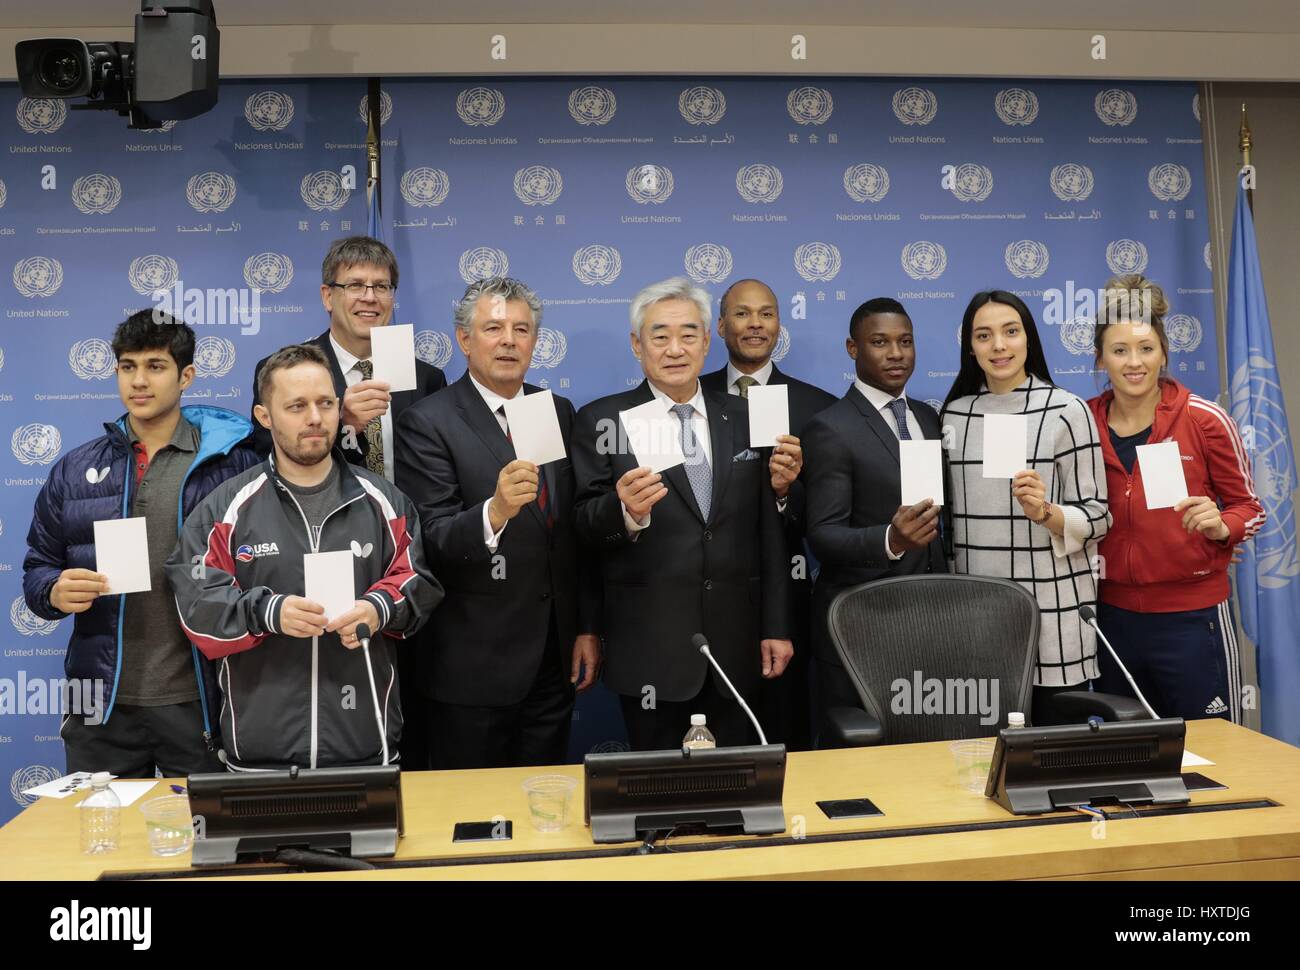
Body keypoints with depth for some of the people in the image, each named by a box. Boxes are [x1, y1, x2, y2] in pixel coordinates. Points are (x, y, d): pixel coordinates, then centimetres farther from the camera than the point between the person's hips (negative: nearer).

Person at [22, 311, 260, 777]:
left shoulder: (233, 462, -3)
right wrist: (55, 591, -9)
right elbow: (37, 569, 12)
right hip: (103, 704, 3)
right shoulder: (74, 471, 9)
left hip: (200, 702, -2)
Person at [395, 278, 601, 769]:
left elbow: (575, 531, 12)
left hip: (554, 658, 5)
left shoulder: (559, 412, 9)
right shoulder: (427, 423, -9)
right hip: (473, 666, -5)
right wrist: (494, 512, -34)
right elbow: (431, 543, -16)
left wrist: (587, 627, 9)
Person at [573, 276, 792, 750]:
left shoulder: (744, 419, 7)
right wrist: (626, 511, -27)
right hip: (649, 647, -3)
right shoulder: (601, 421, -2)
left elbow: (769, 532, 8)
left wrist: (776, 627, 7)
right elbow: (584, 527, -6)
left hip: (736, 645, 3)